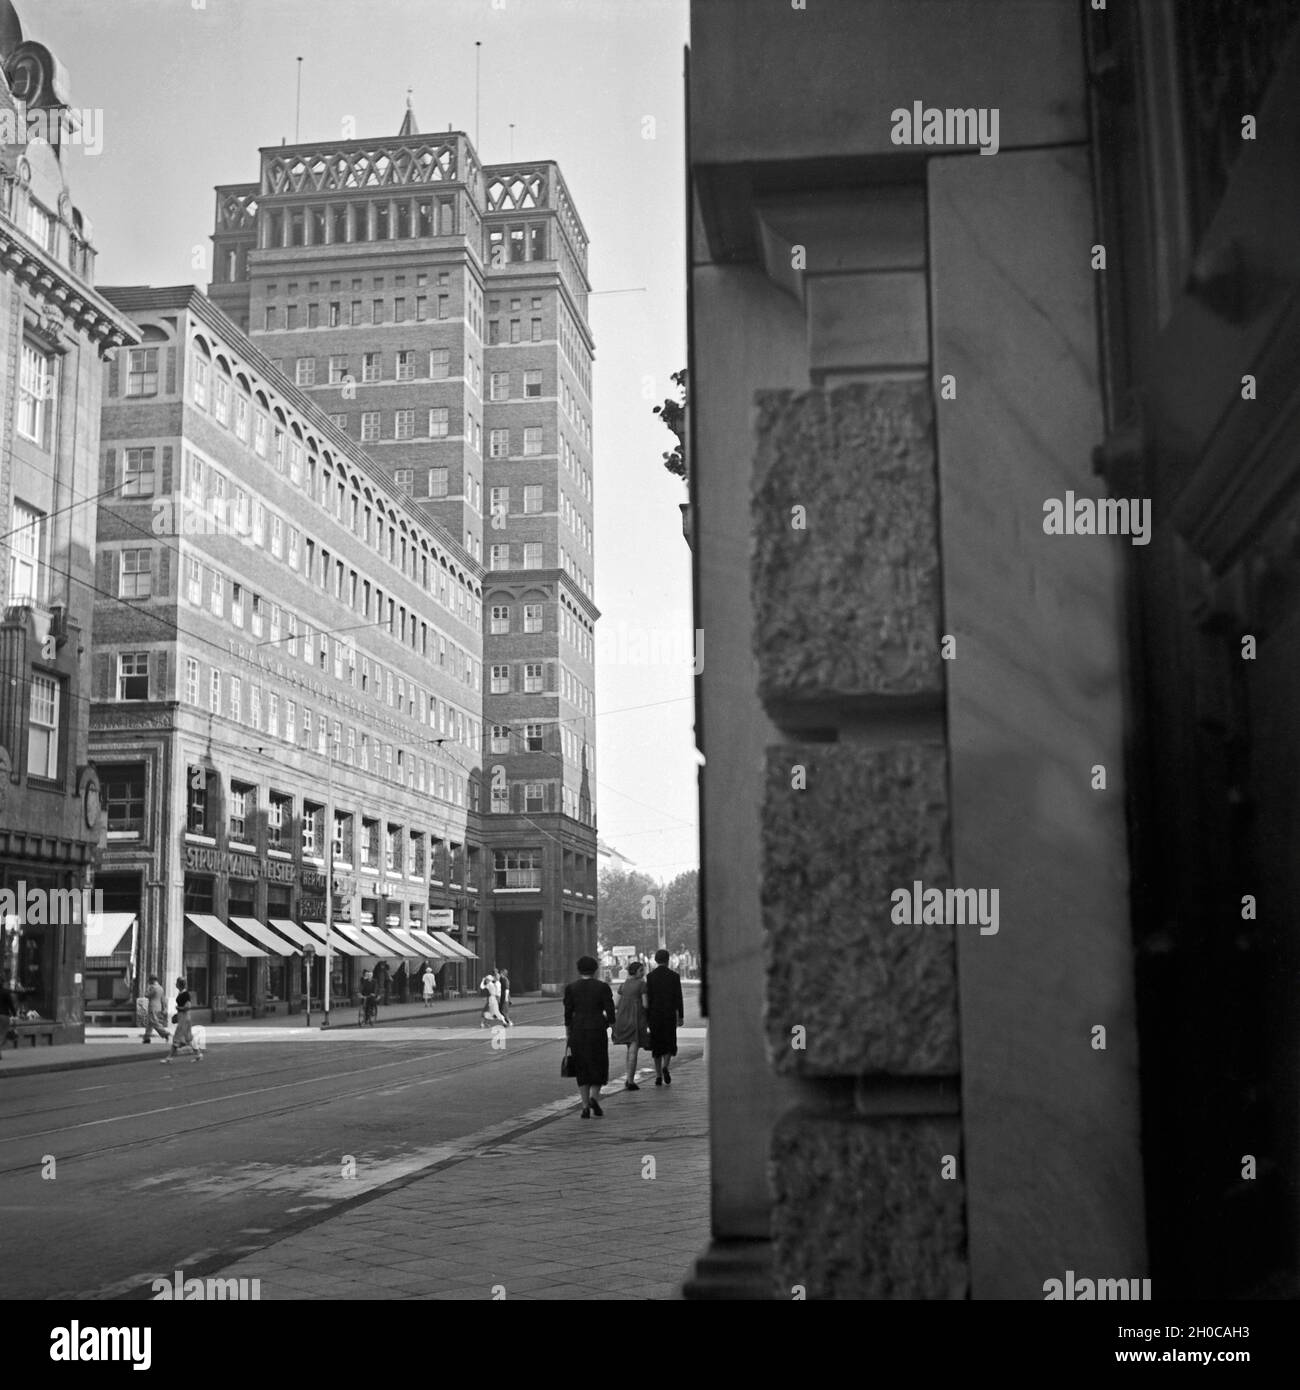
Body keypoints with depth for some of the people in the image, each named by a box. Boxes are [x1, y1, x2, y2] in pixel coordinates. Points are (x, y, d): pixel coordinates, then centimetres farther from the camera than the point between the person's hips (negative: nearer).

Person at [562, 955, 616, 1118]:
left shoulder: (571, 988, 1)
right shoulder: (603, 987, -2)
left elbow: (568, 1013, 1)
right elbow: (610, 1011, -4)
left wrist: (567, 1034, 8)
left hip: (577, 1031, 2)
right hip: (597, 1030, -2)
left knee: (582, 1068, 9)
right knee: (599, 1066, 10)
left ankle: (585, 1106, 5)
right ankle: (594, 1096, -13)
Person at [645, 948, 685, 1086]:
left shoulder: (650, 976, -2)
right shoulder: (674, 976, -3)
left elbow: (648, 998, -3)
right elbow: (678, 997, -3)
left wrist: (647, 1017, 2)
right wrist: (681, 1016, 2)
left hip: (655, 1014, 1)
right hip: (670, 1014, -1)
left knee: (657, 1044, 9)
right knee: (669, 1043, 12)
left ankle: (658, 1076, 7)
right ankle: (665, 1067, -14)